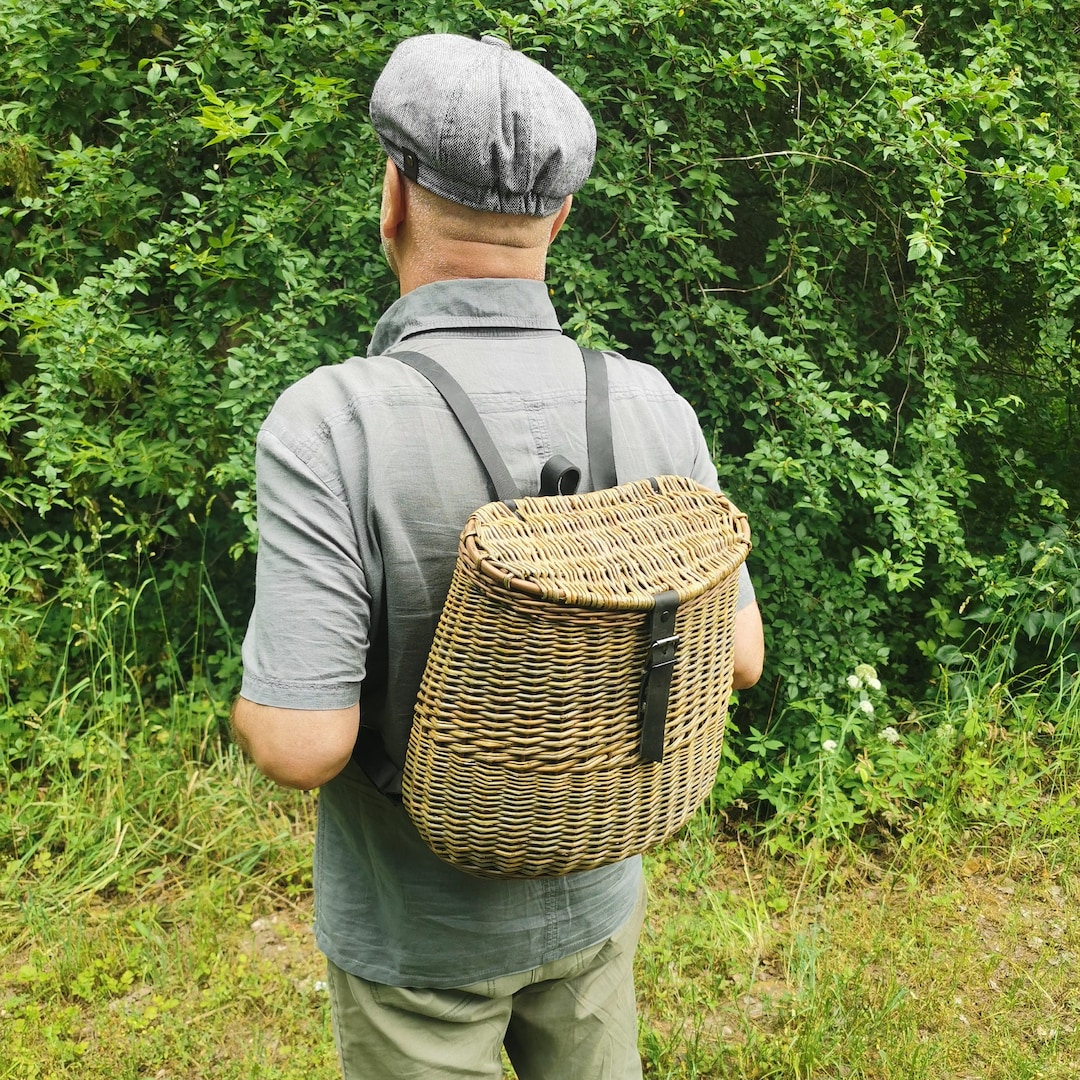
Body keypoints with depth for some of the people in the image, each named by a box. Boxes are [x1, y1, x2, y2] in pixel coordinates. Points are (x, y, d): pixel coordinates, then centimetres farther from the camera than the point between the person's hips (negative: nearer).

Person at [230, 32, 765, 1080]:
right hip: (590, 889, 4)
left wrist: (254, 706, -6)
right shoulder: (651, 406, -15)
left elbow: (302, 743, -29)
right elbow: (735, 655, -6)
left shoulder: (327, 428, -29)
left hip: (419, 927, -3)